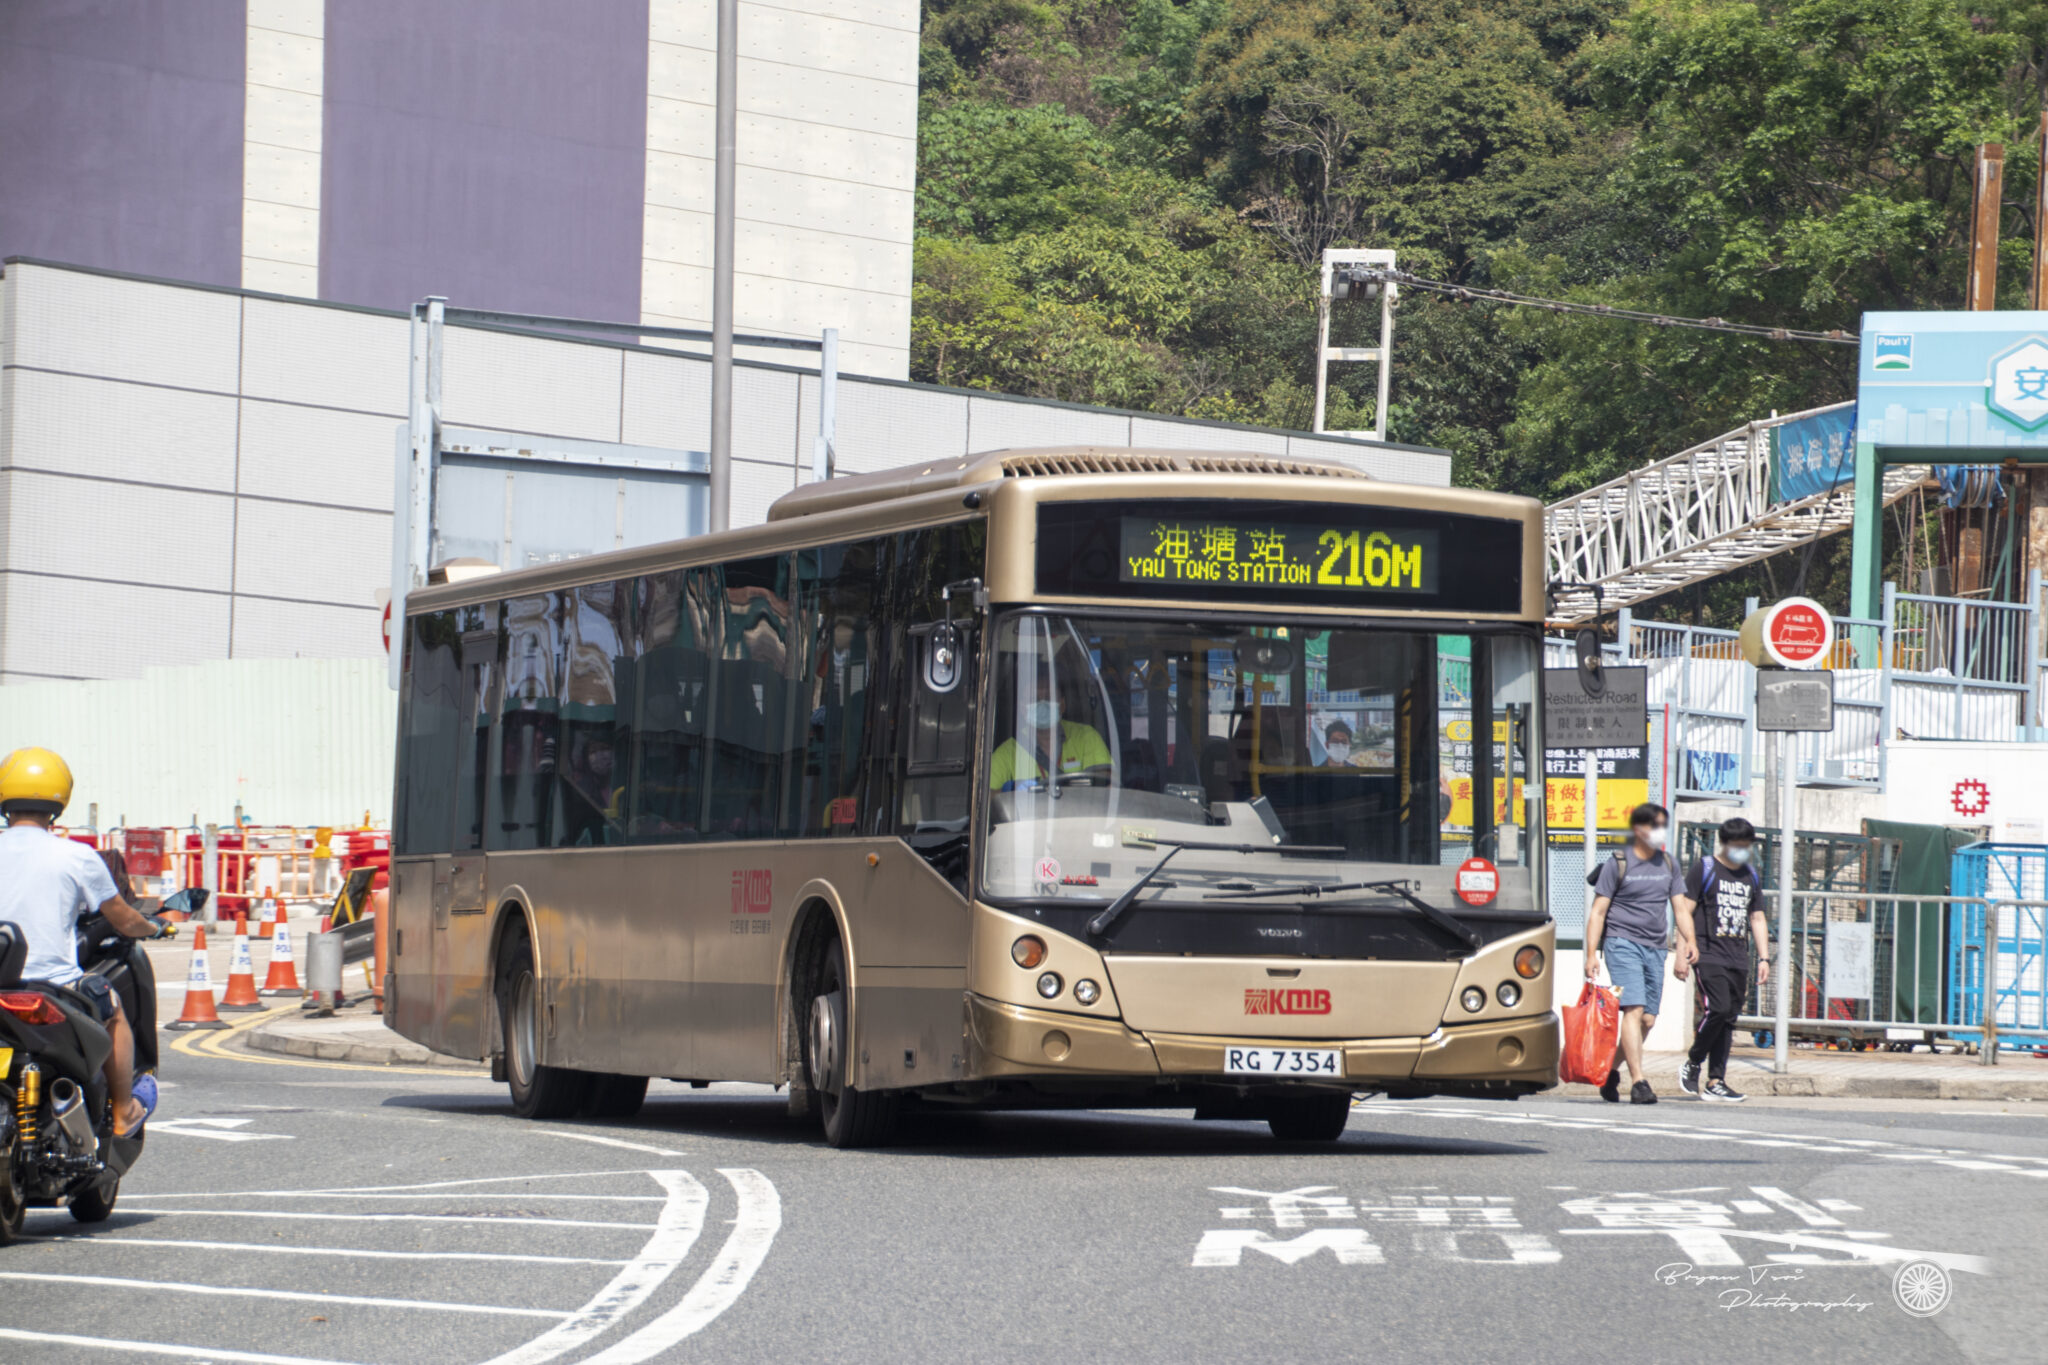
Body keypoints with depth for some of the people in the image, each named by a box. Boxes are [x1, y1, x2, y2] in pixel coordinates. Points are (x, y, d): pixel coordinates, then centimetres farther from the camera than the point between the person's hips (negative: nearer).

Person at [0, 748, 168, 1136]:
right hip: (55, 984, -3)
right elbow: (124, 920, 3)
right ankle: (124, 1114, 37)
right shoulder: (76, 857, -9)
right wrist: (152, 928, 27)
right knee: (113, 1009, 29)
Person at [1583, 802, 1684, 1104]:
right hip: (1622, 943, -6)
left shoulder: (1668, 865, 15)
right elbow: (1598, 912, -1)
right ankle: (1638, 1080, -24)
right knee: (1633, 1010, -18)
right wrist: (1591, 953, -9)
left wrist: (1688, 940, -5)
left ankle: (1611, 1071, 21)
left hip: (1655, 949, 6)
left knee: (1648, 1020, 4)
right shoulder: (1618, 864, 0)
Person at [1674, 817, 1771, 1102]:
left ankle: (1715, 1082, 4)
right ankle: (1692, 1064, 1)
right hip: (1708, 957, -6)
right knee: (1717, 1008, -20)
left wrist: (1764, 958, 14)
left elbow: (1757, 919, 23)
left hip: (1738, 961, 6)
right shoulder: (1705, 870, 0)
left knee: (1728, 1020, 2)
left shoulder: (1751, 878, 18)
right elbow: (1685, 911, -3)